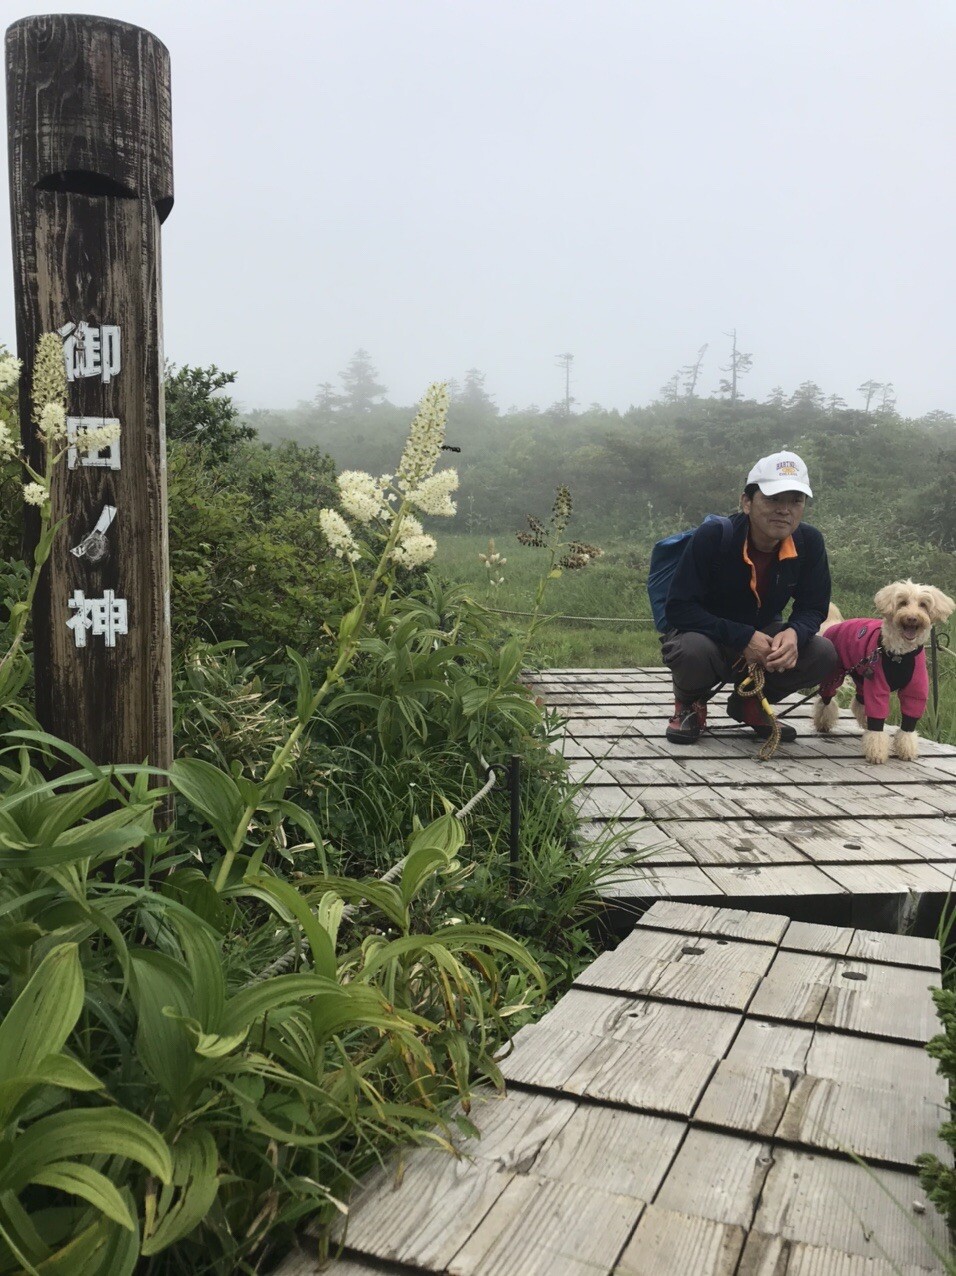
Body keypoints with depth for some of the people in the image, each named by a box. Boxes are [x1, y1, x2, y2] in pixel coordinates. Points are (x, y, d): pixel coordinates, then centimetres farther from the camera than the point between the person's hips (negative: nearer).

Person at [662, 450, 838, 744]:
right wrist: (742, 638, -35)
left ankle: (750, 704, 8)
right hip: (709, 637, -4)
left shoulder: (809, 542, -15)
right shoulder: (712, 536, -26)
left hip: (762, 640, 4)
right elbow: (678, 608, -26)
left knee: (823, 654, -21)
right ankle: (690, 705, 0)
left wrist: (794, 633, -31)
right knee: (692, 650, -39)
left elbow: (813, 607, -6)